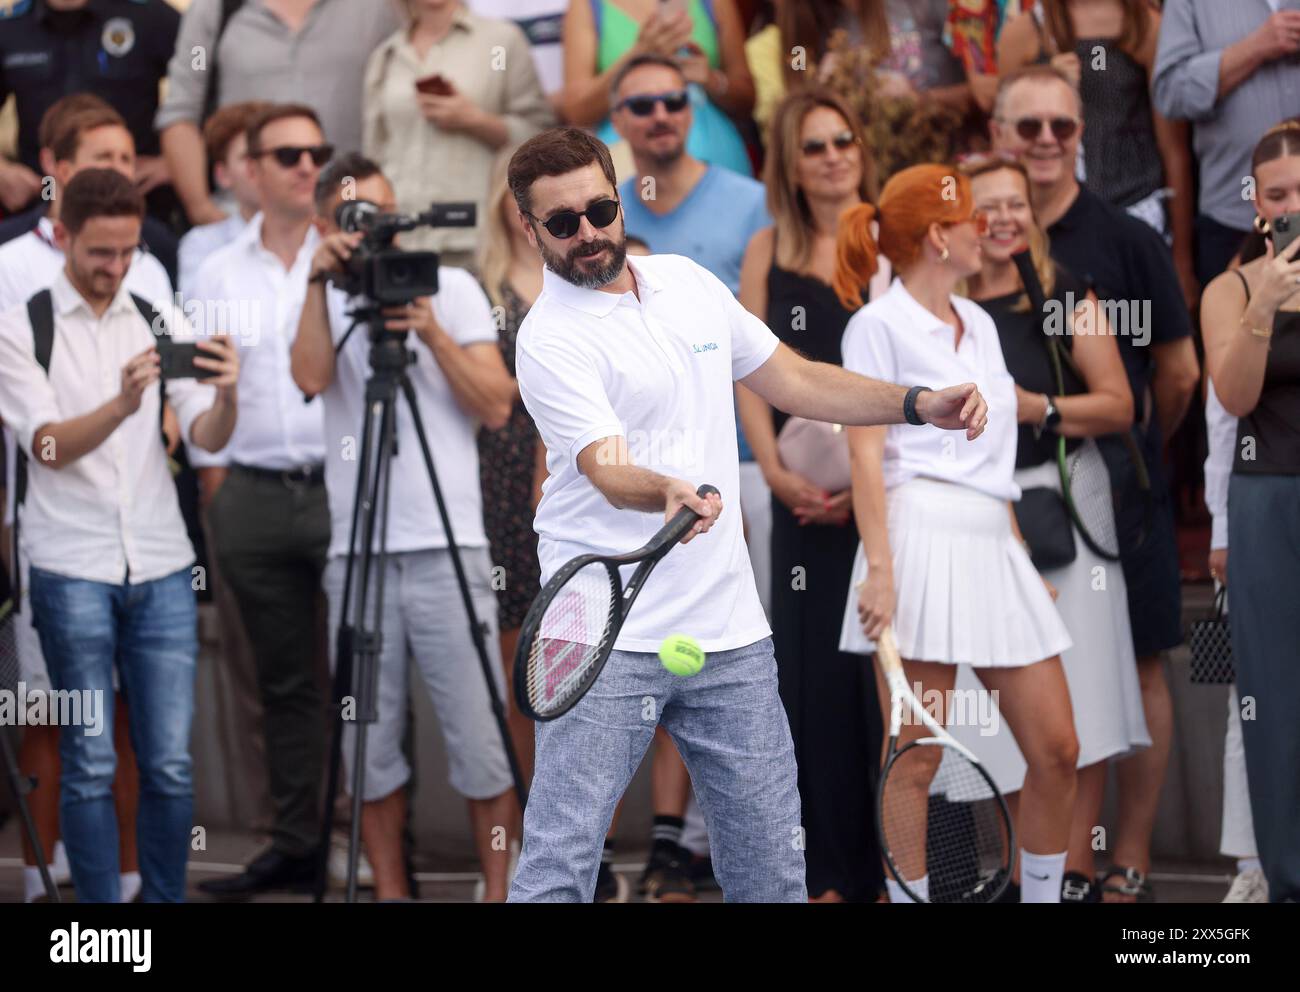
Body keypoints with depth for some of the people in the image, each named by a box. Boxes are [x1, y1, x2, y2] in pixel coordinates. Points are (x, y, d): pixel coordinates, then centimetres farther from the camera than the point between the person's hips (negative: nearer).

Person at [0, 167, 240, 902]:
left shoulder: (162, 322, 7)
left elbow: (208, 437, -3)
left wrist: (226, 394, -26)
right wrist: (123, 403, -32)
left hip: (162, 565, 3)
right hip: (72, 567, -3)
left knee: (171, 762, 1)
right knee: (91, 764, 1)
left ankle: (168, 901, 11)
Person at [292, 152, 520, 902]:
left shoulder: (453, 288, 9)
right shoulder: (325, 299, 11)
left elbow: (497, 407, 0)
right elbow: (311, 378, -9)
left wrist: (433, 334, -10)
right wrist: (322, 280, -12)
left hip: (449, 547, -1)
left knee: (478, 735, -5)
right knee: (371, 740, 4)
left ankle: (501, 888, 3)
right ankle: (390, 889, 13)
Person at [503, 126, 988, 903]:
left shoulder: (688, 282, 11)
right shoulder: (551, 339, -10)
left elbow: (794, 380, 21)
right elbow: (607, 471, -23)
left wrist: (918, 403, 11)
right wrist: (665, 491, -44)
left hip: (730, 632, 6)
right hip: (608, 640, -6)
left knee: (773, 868, 6)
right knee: (558, 870, -10)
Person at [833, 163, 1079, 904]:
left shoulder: (980, 326, 20)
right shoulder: (881, 325, -2)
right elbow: (866, 454, -9)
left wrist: (1026, 558, 21)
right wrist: (879, 567, -18)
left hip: (994, 546, 7)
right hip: (923, 536, -7)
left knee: (1057, 751, 3)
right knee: (917, 760, -6)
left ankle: (1042, 895, 15)